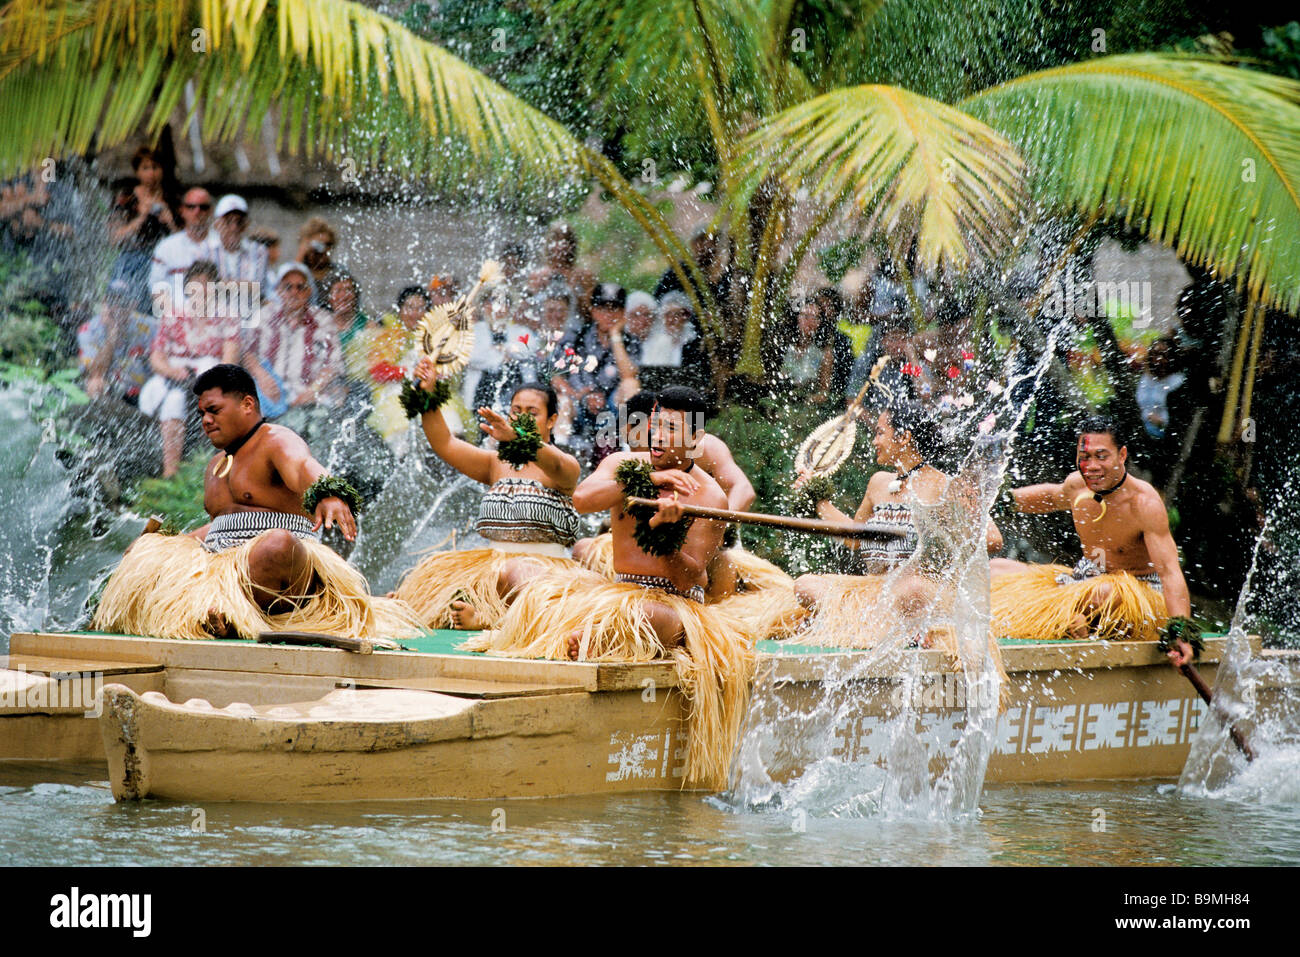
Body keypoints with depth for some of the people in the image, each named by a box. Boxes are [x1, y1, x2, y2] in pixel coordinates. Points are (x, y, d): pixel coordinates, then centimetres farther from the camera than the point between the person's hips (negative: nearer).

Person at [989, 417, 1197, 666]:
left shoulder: (1145, 503, -25)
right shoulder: (1077, 485, -5)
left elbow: (1169, 570, -33)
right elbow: (1053, 495, 24)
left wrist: (1180, 629, -44)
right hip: (1083, 581, 7)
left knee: (1104, 593, -44)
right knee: (994, 571, 2)